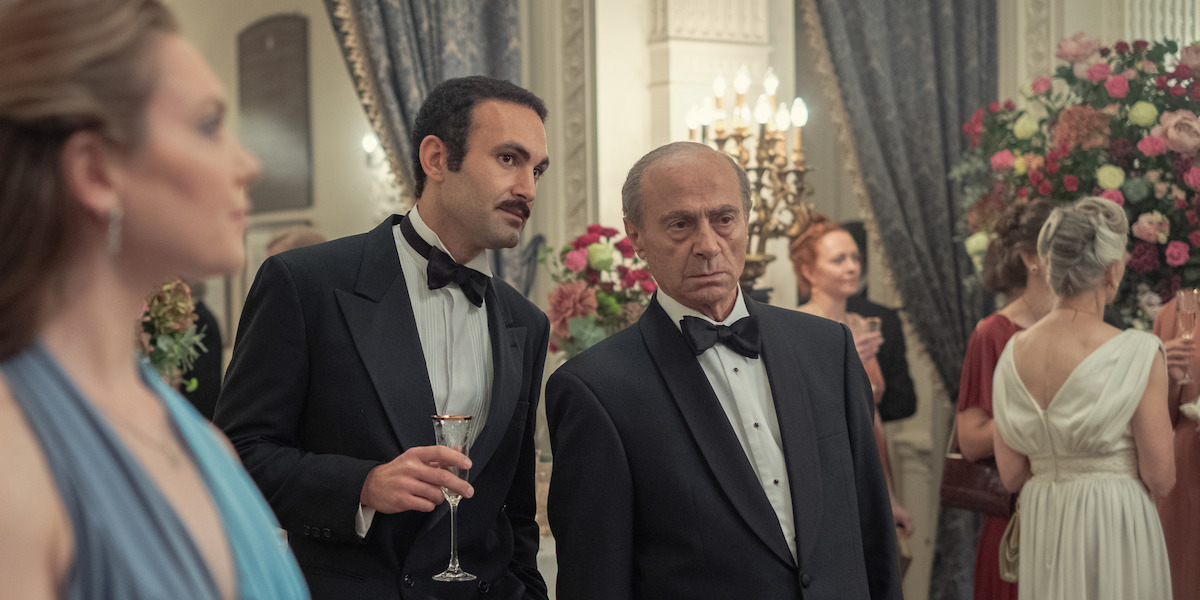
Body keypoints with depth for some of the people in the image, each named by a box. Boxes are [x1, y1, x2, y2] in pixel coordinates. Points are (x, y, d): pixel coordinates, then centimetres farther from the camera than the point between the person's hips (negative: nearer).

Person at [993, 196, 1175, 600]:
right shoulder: (1138, 353, -14)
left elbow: (1011, 475, 4)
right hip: (1116, 526, -5)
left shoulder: (1014, 352, 0)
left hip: (1041, 527, 5)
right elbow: (1161, 478, -10)